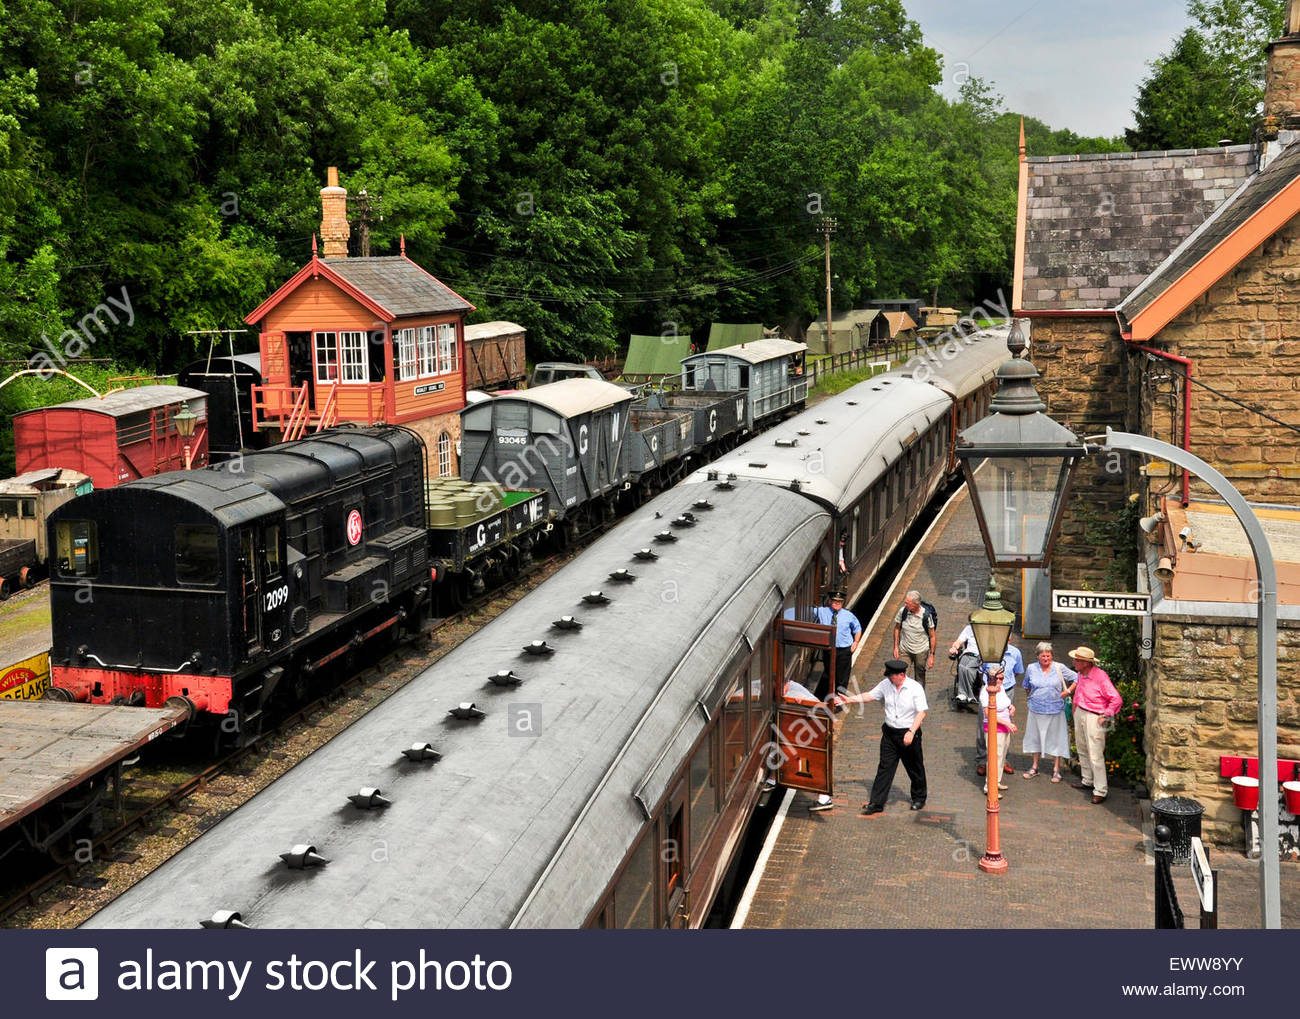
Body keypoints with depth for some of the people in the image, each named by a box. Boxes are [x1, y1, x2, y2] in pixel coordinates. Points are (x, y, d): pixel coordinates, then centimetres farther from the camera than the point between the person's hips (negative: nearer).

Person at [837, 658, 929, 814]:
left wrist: (911, 732, -23)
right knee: (885, 767, 2)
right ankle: (876, 802, 4)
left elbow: (921, 712, -16)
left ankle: (919, 798, 32)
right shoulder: (886, 684, 1)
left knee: (915, 768, 11)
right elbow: (869, 696, 11)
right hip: (889, 732, 4)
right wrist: (849, 700, 5)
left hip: (909, 734, -4)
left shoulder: (915, 688, -14)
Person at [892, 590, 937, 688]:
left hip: (921, 651, -2)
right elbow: (897, 628, 5)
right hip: (904, 650, 2)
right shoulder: (903, 611, -12)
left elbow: (932, 636, -8)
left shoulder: (926, 615, -18)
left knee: (920, 679, 12)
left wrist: (931, 655, -8)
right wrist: (896, 647, 3)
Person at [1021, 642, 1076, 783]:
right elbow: (1026, 686, 17)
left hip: (1055, 709, -2)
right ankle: (1035, 766, 23)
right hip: (1036, 710, 2)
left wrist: (1068, 692, -2)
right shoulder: (1031, 668, 1)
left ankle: (1056, 769, 13)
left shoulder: (1059, 668, -5)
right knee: (1036, 737, 11)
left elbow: (1077, 678, 3)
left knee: (1055, 738, 3)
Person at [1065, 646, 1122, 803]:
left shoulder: (1100, 677, -23)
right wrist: (1075, 704, 25)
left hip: (1094, 718, -9)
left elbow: (1117, 700, -21)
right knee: (1082, 750, 20)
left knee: (1095, 755, -8)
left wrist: (1105, 716, -17)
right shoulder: (1081, 674, 1)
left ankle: (1100, 791, -2)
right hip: (1080, 713, 9)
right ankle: (1087, 781, 35)